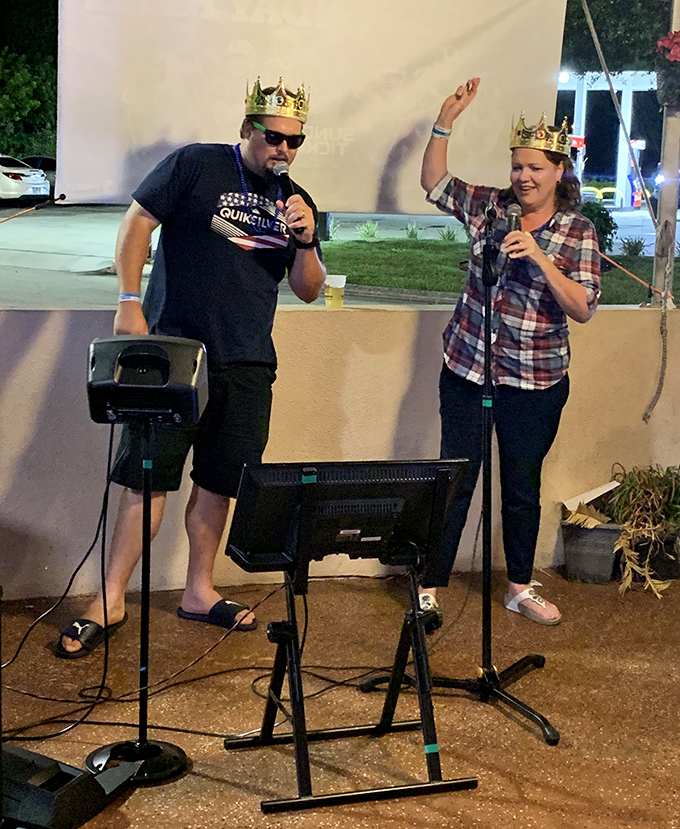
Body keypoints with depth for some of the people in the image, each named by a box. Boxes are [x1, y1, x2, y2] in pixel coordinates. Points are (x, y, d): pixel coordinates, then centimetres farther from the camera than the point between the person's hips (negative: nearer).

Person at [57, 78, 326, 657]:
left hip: (248, 365, 5)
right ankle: (111, 600, 4)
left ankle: (199, 592, 25)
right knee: (149, 476, -5)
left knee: (219, 481, 10)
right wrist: (129, 302, -10)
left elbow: (309, 291, 14)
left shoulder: (297, 203, 14)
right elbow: (137, 223, -1)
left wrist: (306, 239, -5)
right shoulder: (195, 166, 0)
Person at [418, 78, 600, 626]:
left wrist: (539, 257, -24)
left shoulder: (578, 232, -4)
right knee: (455, 481, 4)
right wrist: (446, 121, -3)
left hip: (536, 381, -1)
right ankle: (430, 587, 14)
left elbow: (583, 309, -12)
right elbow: (434, 183, 8)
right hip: (468, 370, 1)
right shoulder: (490, 207, 3)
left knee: (523, 487, 12)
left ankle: (521, 589, 29)